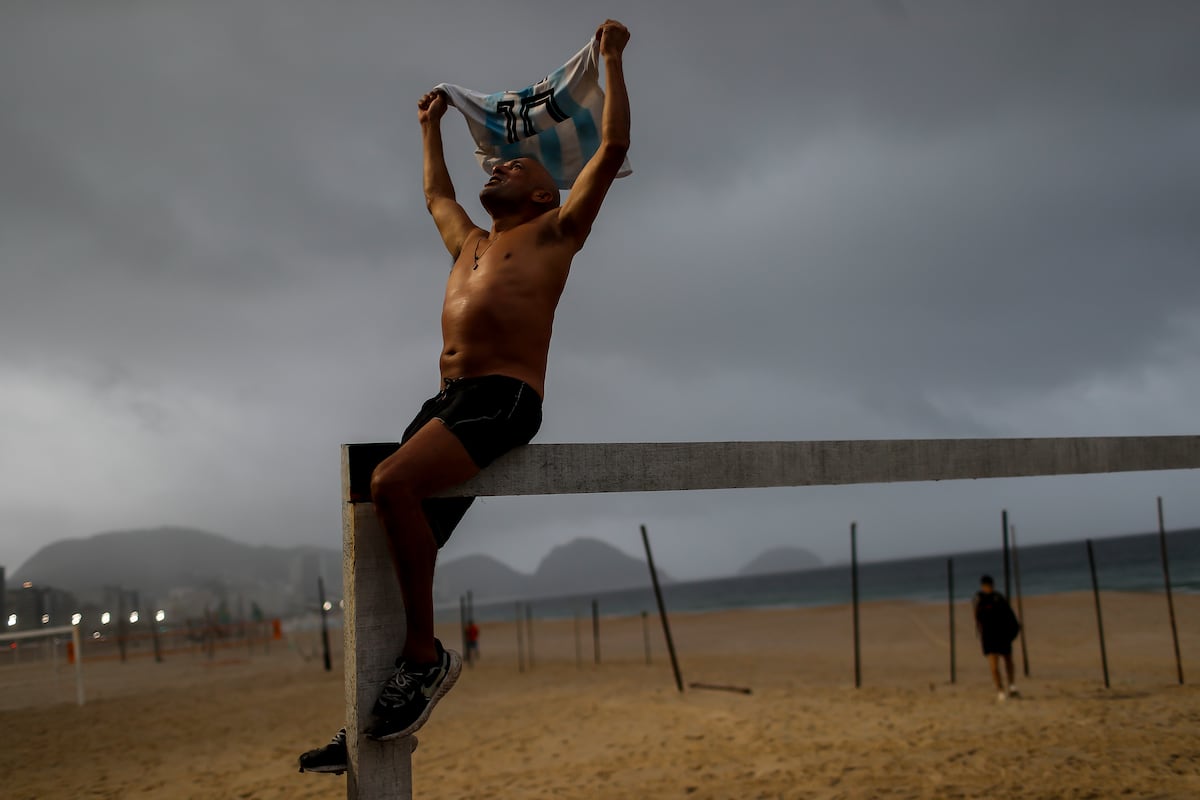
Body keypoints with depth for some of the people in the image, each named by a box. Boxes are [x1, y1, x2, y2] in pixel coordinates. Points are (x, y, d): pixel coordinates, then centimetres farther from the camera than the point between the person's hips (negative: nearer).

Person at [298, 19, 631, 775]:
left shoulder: (553, 231, 11)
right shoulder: (471, 243, 29)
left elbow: (613, 149, 8)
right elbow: (436, 194, 49)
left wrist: (612, 58, 14)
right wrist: (432, 128, 56)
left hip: (505, 399, -7)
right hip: (448, 398, 7)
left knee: (393, 484, -30)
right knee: (398, 539, -3)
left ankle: (426, 656, -19)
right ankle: (379, 709, 3)